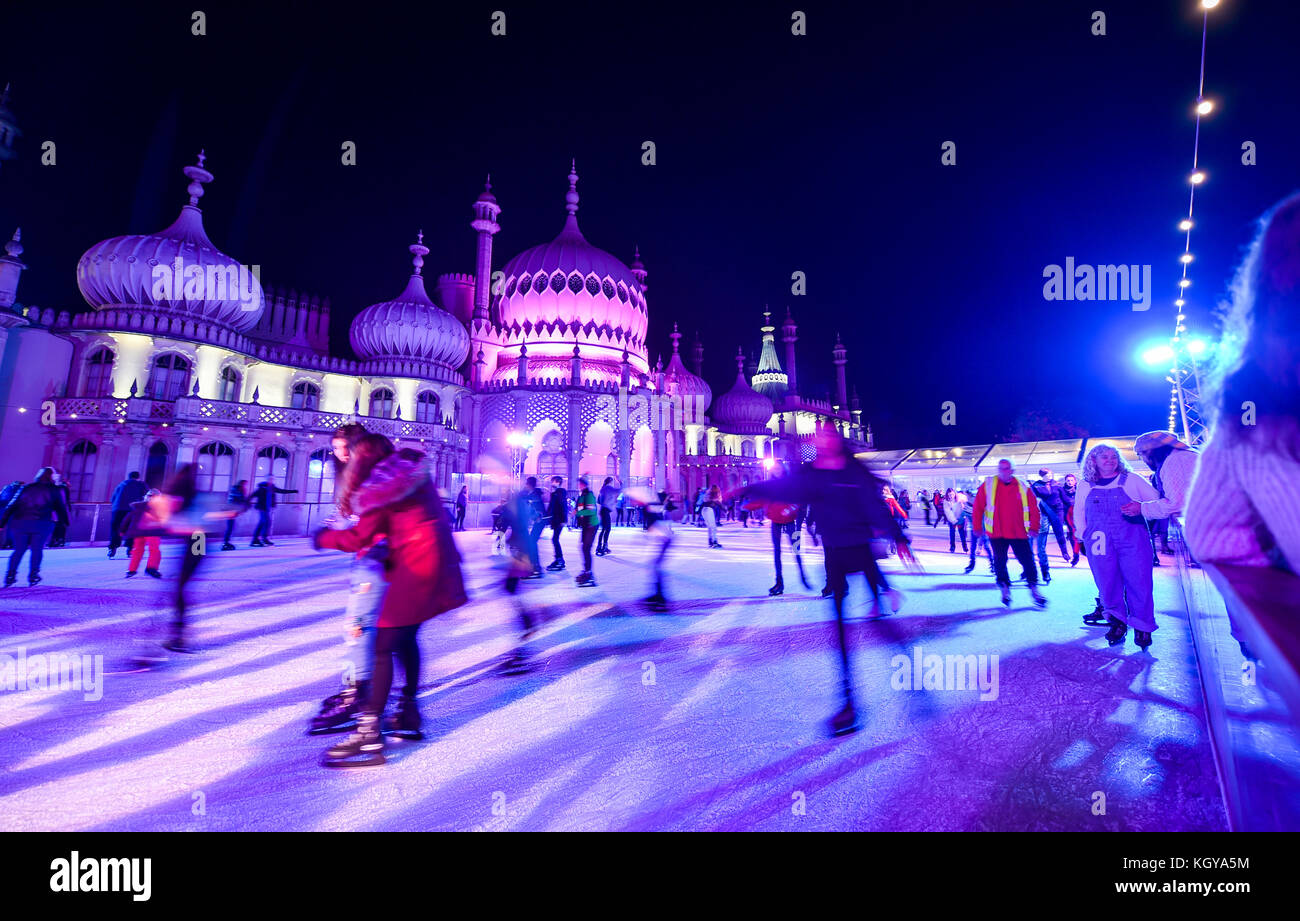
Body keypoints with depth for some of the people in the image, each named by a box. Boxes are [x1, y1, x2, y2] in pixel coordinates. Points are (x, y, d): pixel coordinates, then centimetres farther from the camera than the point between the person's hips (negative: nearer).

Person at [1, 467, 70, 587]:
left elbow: (12, 505, 10)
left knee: (19, 550, 13)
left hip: (19, 522, 3)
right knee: (37, 550, 5)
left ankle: (10, 575, 7)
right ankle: (33, 576, 2)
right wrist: (65, 522, 20)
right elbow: (61, 507, 9)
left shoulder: (26, 488, 14)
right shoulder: (56, 490, 7)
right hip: (42, 524, -3)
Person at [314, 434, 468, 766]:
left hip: (415, 567, -8)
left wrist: (324, 537, 11)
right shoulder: (413, 474, 13)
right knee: (406, 639, 20)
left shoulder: (381, 486, -8)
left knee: (384, 646, -6)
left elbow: (359, 538, -5)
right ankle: (409, 714, 30)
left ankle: (369, 736, -4)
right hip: (437, 563, 9)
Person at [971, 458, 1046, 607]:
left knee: (1028, 561, 1)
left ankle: (1034, 590, 18)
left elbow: (1033, 509, 6)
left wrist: (1033, 528, -3)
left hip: (1019, 533, 1)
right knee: (1000, 562, 3)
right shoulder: (988, 485, 0)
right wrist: (978, 527, 1)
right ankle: (1005, 590, 20)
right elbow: (978, 507, 2)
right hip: (996, 533, 0)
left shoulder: (1023, 488, 2)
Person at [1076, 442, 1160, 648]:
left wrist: (1141, 508, -15)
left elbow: (1157, 501, 6)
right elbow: (1078, 513, 20)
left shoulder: (1131, 480, 8)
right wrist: (1085, 536, 10)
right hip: (1100, 543, 2)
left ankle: (1142, 627, 10)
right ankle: (1117, 623, 17)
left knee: (1138, 583, -4)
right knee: (1107, 585, 2)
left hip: (1133, 541, -1)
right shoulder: (1085, 486, 13)